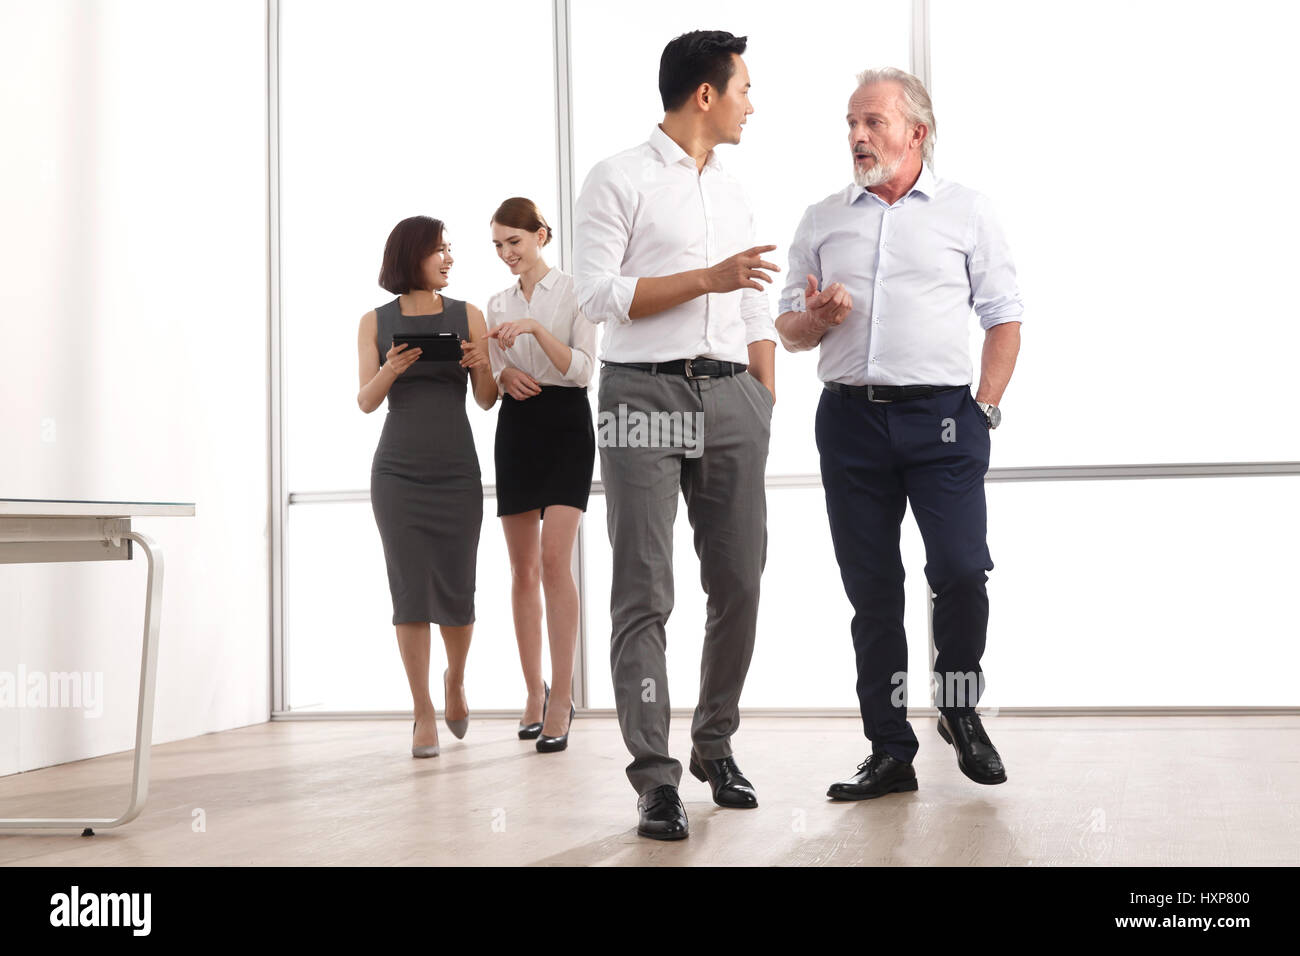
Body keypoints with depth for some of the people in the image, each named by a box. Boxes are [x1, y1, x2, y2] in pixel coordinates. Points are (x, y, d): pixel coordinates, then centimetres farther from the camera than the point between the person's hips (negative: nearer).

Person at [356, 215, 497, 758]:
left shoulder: (467, 316, 7)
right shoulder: (376, 322, 6)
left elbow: (487, 401, 5)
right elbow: (366, 402, 1)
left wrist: (481, 366, -15)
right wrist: (390, 372, -18)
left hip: (456, 470, 1)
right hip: (398, 471, 0)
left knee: (456, 591, 0)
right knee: (410, 590, -3)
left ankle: (455, 681, 29)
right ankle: (423, 713, 7)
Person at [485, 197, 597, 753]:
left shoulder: (574, 292, 1)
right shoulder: (497, 304, 15)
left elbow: (583, 369, -9)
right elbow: (488, 379, 17)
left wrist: (536, 329, -20)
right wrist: (502, 374, -6)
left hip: (566, 425, -5)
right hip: (516, 429, 5)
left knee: (554, 558, -17)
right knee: (523, 567, 5)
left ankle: (561, 697, -13)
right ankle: (534, 692, 14)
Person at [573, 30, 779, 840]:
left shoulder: (735, 194, 20)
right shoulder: (619, 181, 1)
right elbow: (598, 294, -9)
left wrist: (767, 407, 10)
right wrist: (708, 278, -12)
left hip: (731, 394, 6)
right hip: (646, 393, -6)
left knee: (739, 582, 6)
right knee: (645, 591, -6)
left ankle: (716, 747, 22)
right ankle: (656, 779, -5)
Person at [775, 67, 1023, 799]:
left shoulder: (966, 211, 8)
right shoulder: (822, 219, 15)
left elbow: (1004, 318, 6)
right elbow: (788, 328, 18)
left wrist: (985, 409, -5)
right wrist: (814, 318, -5)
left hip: (941, 414, -2)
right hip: (850, 417, 3)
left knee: (961, 572, -11)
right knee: (871, 590, 4)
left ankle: (961, 711, 16)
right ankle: (890, 751, 12)